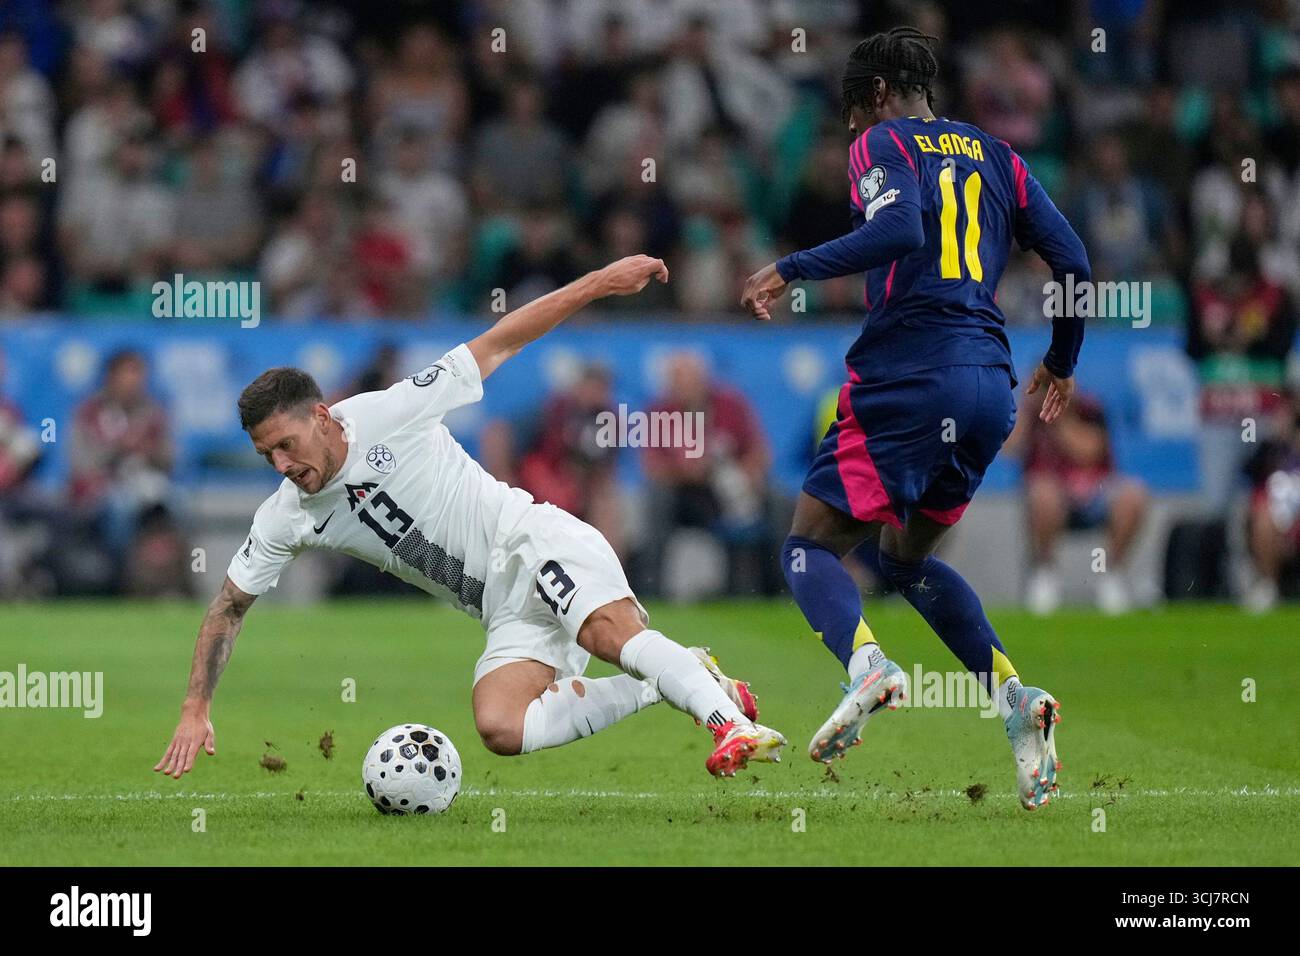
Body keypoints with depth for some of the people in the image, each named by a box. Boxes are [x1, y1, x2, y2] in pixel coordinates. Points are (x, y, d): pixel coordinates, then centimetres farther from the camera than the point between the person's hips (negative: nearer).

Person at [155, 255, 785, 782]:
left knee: (611, 634, -35)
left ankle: (728, 719, -41)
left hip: (534, 541, -5)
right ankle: (660, 685, -11)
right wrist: (195, 710, 9)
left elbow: (497, 345, -5)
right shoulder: (286, 520, 5)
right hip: (504, 611, 5)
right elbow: (230, 605, 16)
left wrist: (599, 282, -8)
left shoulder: (384, 416, -9)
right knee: (499, 729, -21)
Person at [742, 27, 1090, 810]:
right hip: (991, 383, 6)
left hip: (909, 375, -6)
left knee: (813, 548, 2)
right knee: (909, 556, 22)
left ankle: (868, 664, -30)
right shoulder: (993, 155, 20)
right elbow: (1073, 261, 15)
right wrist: (1061, 364, 29)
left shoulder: (882, 144, 3)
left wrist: (789, 270, -12)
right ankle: (1012, 693, -1)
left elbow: (898, 230, -18)